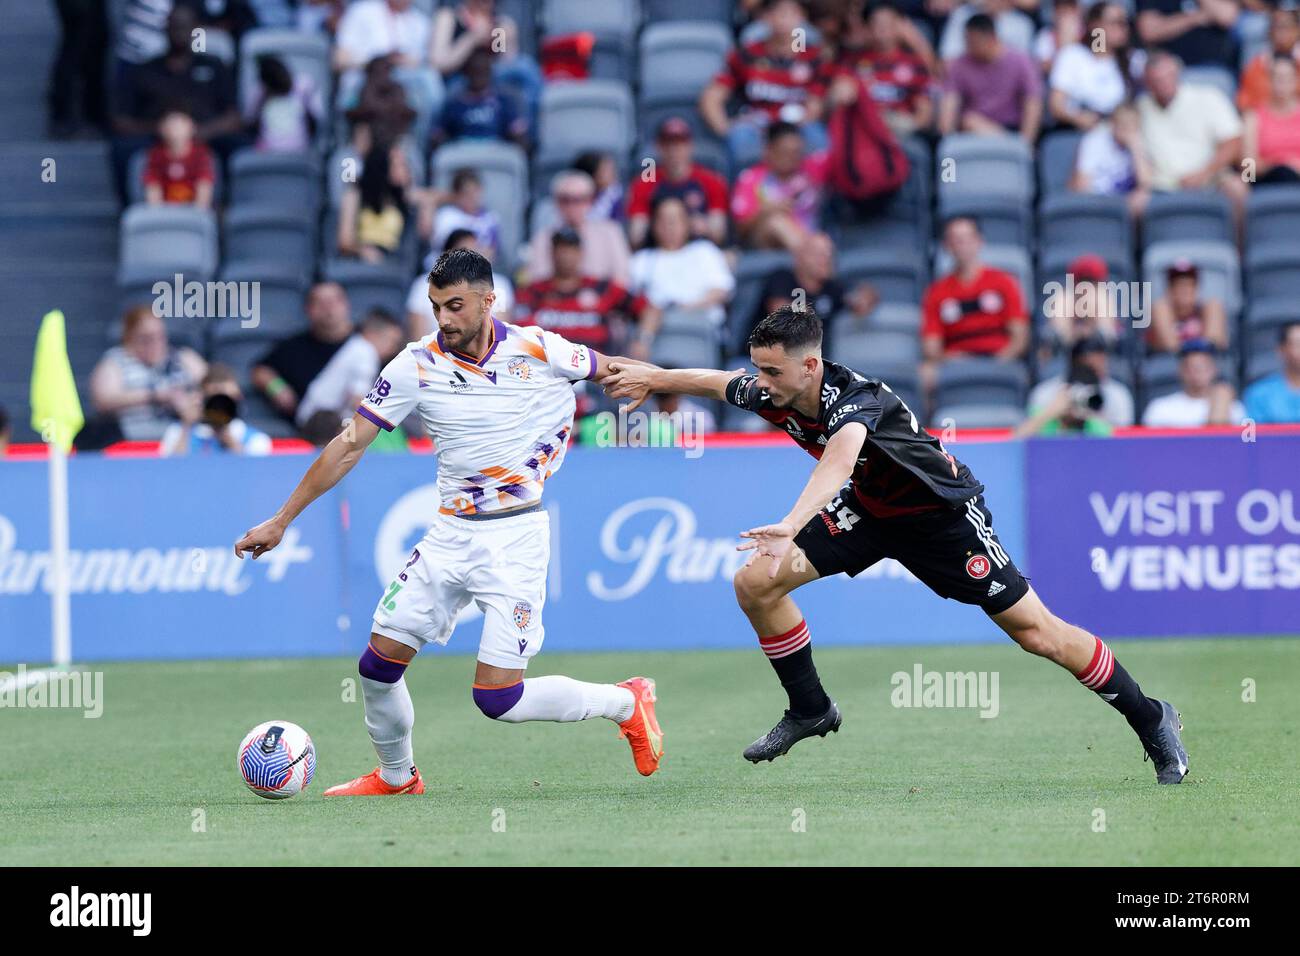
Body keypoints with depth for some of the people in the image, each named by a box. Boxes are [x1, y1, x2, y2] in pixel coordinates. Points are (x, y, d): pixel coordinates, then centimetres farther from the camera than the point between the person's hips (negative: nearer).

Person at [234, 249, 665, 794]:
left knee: (498, 699, -12)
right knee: (379, 664, 0)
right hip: (451, 534, 4)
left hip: (518, 537, -4)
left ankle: (625, 702, 12)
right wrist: (281, 520, -3)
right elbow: (351, 443, -2)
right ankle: (396, 777, 27)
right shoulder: (417, 365, -5)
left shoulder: (538, 350, -9)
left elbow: (612, 371, 11)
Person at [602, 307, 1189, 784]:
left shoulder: (854, 398, -39)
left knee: (1034, 631, -6)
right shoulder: (768, 394, -17)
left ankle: (1149, 719, 12)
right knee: (756, 583, -7)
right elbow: (716, 383, 7)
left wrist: (789, 529, -74)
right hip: (869, 507, 7)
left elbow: (837, 463, -59)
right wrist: (651, 378, 12)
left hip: (942, 513, -7)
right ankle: (810, 709, 13)